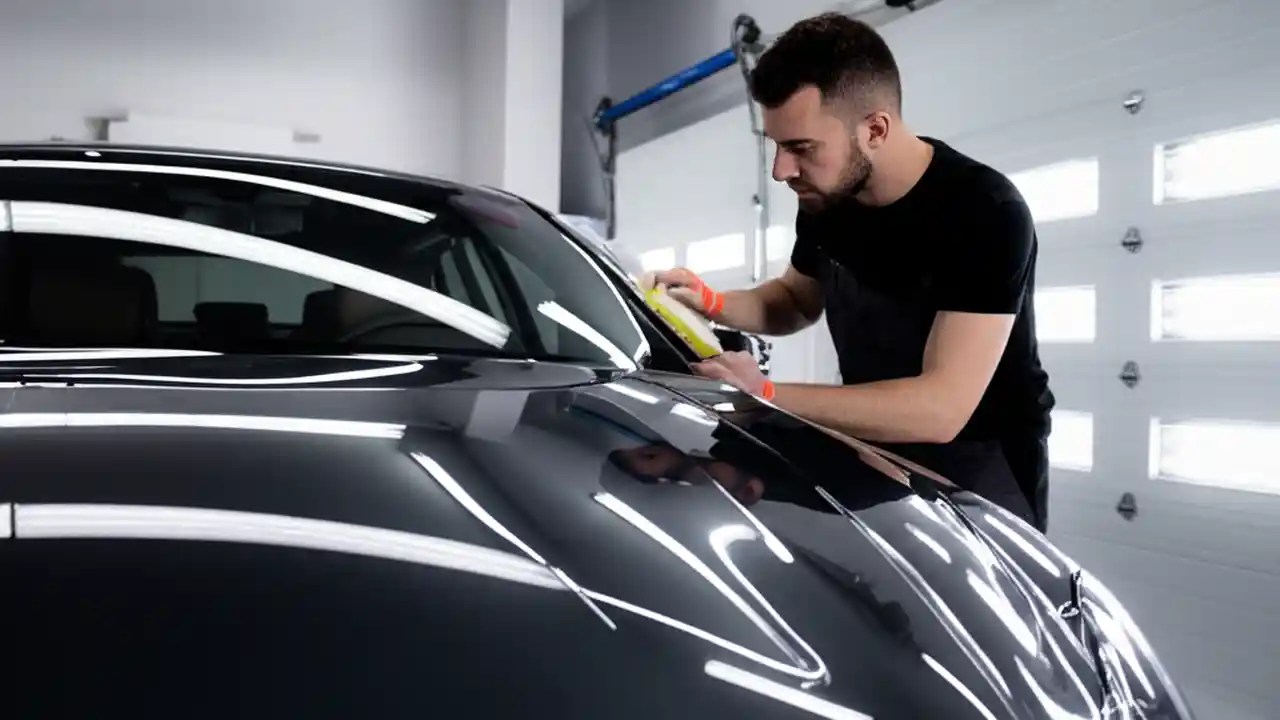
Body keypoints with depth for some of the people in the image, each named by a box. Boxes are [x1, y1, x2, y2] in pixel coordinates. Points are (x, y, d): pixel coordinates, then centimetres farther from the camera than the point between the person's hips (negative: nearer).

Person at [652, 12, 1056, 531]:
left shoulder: (985, 213, -26)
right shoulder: (824, 199, -6)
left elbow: (941, 409, -33)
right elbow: (797, 301, 15)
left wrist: (766, 395, -33)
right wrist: (710, 302, -5)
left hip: (978, 465, -5)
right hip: (873, 445, 6)